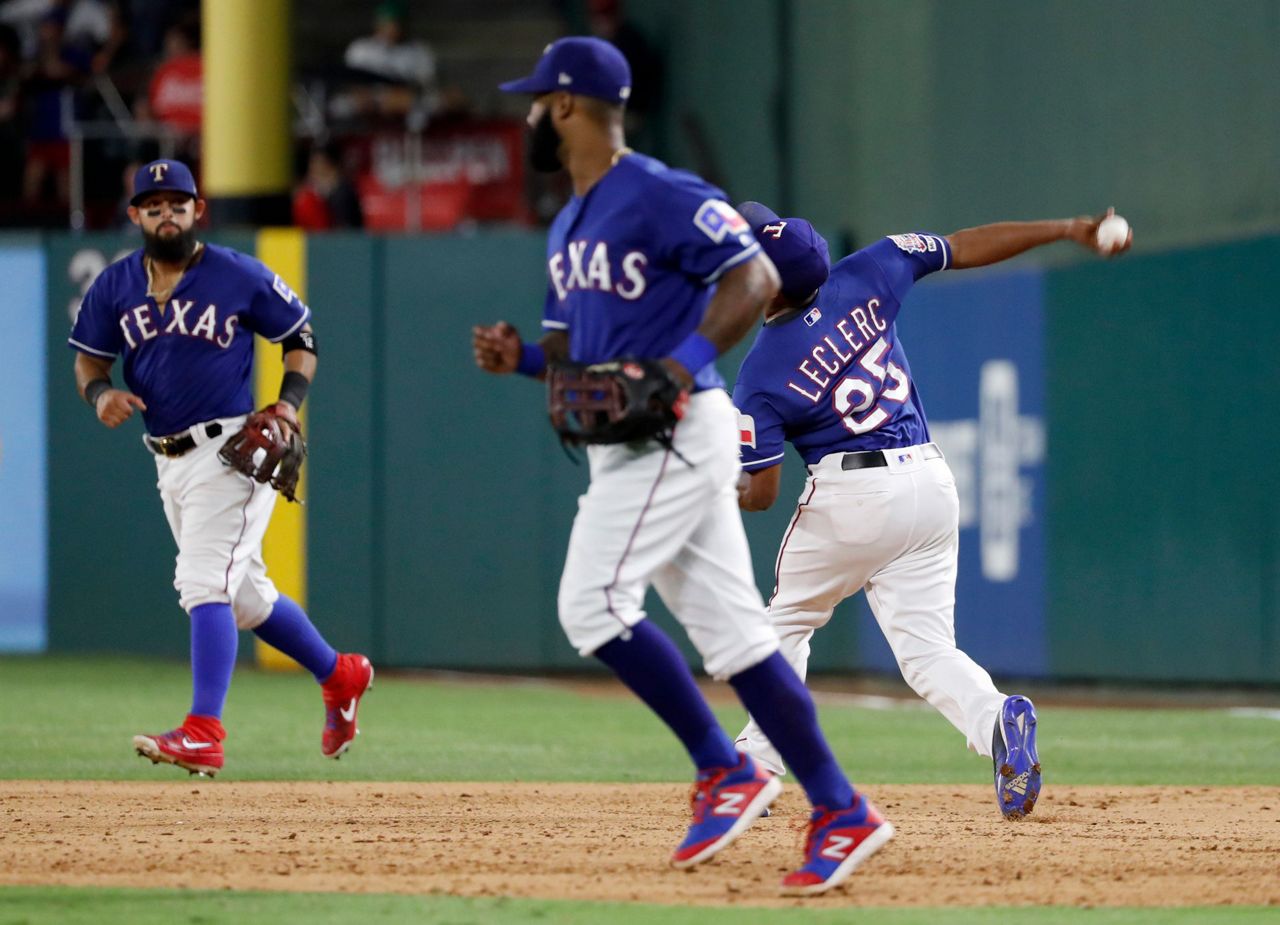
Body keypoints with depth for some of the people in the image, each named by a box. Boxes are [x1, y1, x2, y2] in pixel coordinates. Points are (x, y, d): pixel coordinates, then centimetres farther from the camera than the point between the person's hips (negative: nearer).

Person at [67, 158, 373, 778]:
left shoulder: (239, 277, -6)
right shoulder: (115, 286, 5)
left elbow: (300, 335, 3)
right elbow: (88, 356, 12)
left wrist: (290, 402, -12)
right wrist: (98, 391, -11)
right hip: (169, 462, 7)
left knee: (205, 581, -19)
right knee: (243, 594, 16)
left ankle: (202, 736, -25)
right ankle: (339, 675, 37)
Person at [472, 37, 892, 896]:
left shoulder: (661, 196, -11)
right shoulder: (568, 227, 19)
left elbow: (756, 277, -18)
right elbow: (579, 346, 26)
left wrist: (687, 360, -27)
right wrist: (522, 355, 5)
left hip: (678, 432, -9)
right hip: (626, 443, 9)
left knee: (593, 602, -15)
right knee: (732, 631, 5)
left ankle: (725, 771, -7)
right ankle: (841, 812, 3)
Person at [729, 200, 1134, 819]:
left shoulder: (760, 376, -9)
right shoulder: (861, 280, 2)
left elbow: (762, 493, -5)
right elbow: (967, 247, 7)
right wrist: (1066, 230, 13)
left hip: (850, 492, -4)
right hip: (930, 483, 4)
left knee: (787, 623, 20)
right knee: (926, 647, 4)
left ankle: (756, 767, 21)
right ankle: (996, 721, -26)